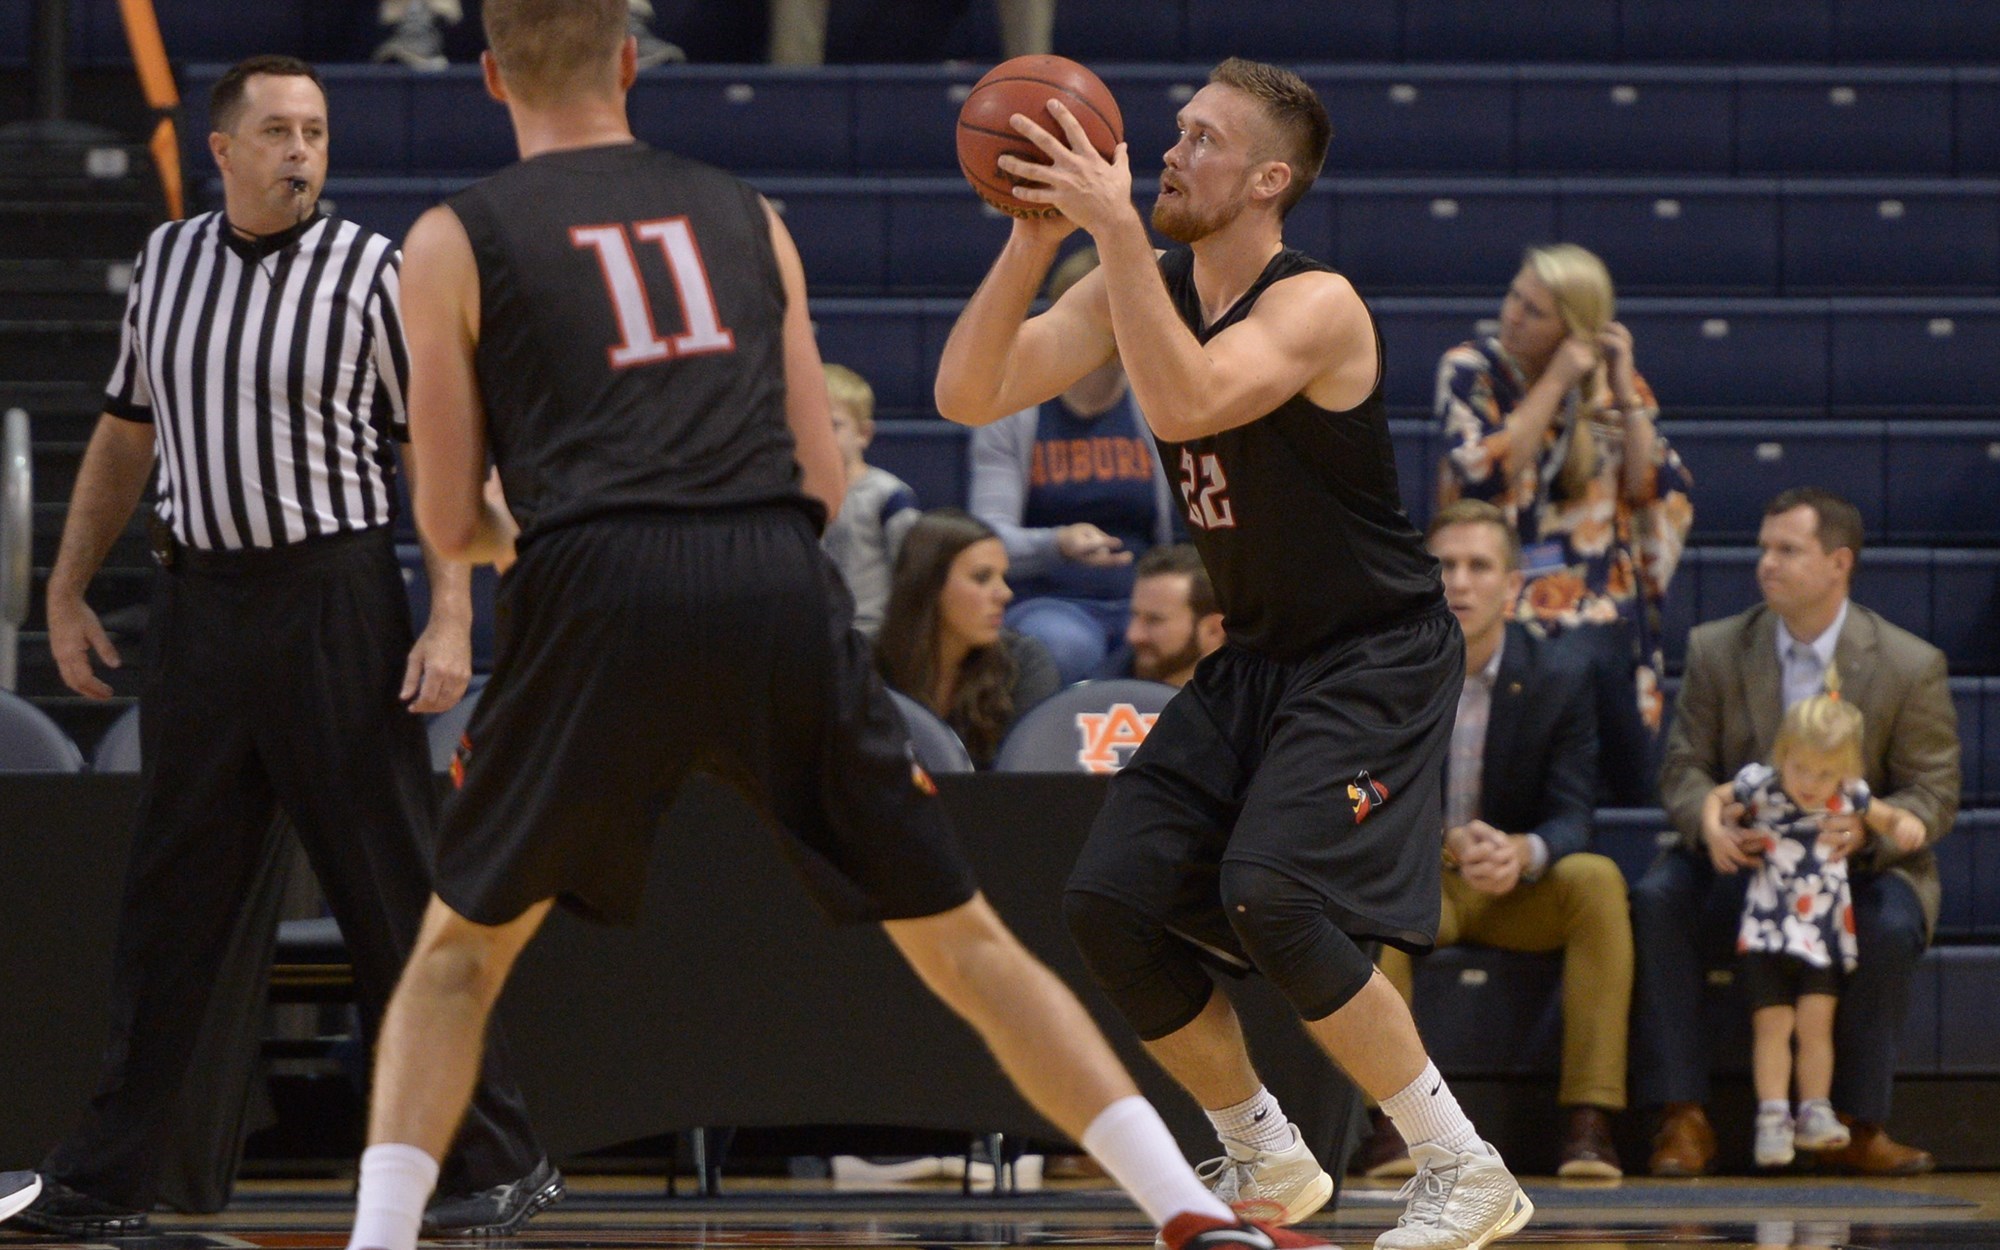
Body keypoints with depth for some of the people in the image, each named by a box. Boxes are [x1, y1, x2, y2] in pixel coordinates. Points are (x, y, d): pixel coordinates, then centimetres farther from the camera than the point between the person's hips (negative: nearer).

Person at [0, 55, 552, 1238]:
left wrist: (452, 618, -15)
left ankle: (501, 1162, 3)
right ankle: (109, 1177, 12)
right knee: (169, 905, 8)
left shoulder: (374, 274, -4)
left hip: (335, 604, -5)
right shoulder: (166, 262, 11)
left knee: (397, 895, -4)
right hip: (199, 604, 5)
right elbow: (126, 436, 20)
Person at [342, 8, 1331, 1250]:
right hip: (783, 587, 2)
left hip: (600, 590, -2)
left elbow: (452, 521, 13)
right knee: (958, 938, 12)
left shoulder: (456, 242, 13)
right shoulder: (745, 216, 22)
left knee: (461, 950, 17)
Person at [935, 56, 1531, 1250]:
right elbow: (967, 395, -7)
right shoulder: (1135, 289, 1)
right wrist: (1035, 237, -19)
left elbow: (1184, 401, -40)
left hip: (1376, 659, -8)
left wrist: (1116, 226, -40)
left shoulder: (1317, 305, -22)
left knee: (1270, 892, -25)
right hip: (1256, 660, 8)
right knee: (1113, 901, -1)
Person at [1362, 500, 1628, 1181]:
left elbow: (1569, 817, -9)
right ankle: (1394, 1119, -36)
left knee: (1596, 880, -30)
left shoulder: (1560, 679, -2)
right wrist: (1450, 845, -32)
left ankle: (1588, 1117, -31)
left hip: (1517, 892, 1)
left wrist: (1523, 853, -34)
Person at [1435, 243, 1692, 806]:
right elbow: (1485, 478, -12)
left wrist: (1623, 389, -5)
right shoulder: (1471, 371, 3)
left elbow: (1650, 488, 0)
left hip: (1602, 602, 1)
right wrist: (1556, 383, -10)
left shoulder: (1614, 382, 9)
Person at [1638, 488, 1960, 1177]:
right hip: (1742, 861, 2)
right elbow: (1685, 766, 1)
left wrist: (1866, 830, -28)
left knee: (1887, 929, -35)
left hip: (1862, 861, -2)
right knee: (1655, 900, -27)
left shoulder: (1912, 667, -4)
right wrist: (1707, 820, -24)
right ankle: (1682, 1119, -24)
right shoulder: (1717, 650, 3)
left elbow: (1932, 796, -5)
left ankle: (1858, 1125, -18)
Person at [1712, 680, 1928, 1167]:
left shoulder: (1850, 797, 0)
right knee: (1773, 1023, -5)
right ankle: (1773, 1118, -6)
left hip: (1824, 934, 1)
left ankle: (1815, 1113, -3)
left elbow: (1888, 818, 17)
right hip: (1767, 933, -1)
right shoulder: (1760, 786, -5)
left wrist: (1907, 825, -6)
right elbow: (1715, 797, 11)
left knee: (1815, 1021, -7)